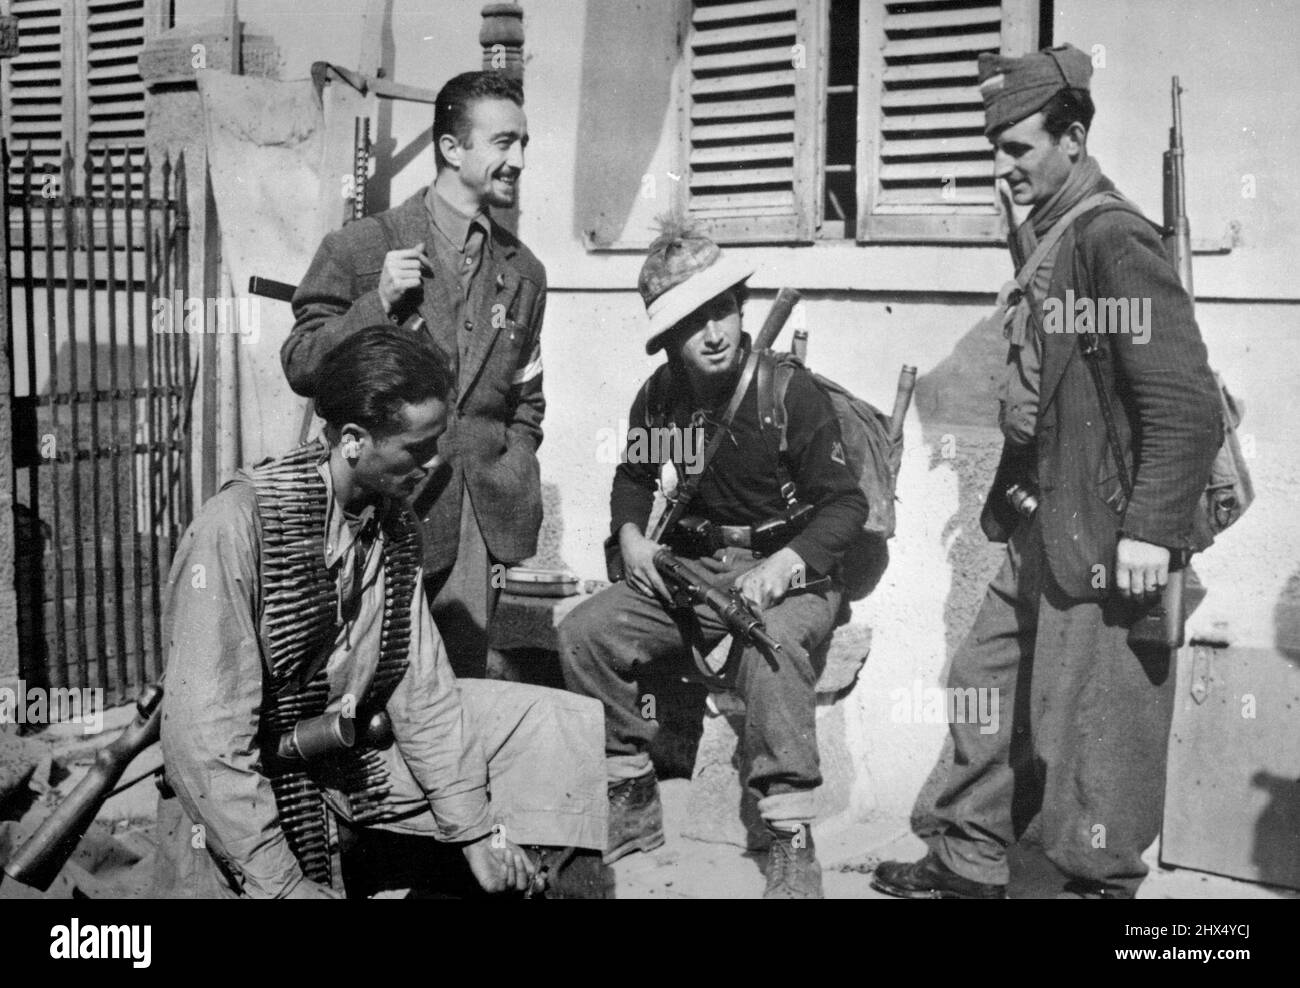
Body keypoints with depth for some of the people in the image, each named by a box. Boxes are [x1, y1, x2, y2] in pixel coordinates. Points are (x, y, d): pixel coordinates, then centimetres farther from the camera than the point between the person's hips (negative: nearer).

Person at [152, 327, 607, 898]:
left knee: (562, 727, -2)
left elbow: (421, 689, 2)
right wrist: (283, 886, -28)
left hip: (359, 751, 6)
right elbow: (203, 740, -26)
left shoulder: (395, 526, -1)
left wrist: (473, 829, -4)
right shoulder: (235, 529, -24)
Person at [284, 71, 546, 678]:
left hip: (481, 514, 4)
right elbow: (301, 367, -1)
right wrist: (377, 303, -13)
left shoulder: (524, 273, 14)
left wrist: (512, 473, 8)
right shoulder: (358, 249, 0)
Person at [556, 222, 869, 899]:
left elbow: (845, 503, -9)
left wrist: (785, 563, -25)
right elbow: (633, 479, 23)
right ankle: (633, 804, 3)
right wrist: (630, 534, 1)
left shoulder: (792, 392, -11)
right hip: (688, 570, 5)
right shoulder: (657, 397, 4)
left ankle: (791, 840, -27)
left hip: (786, 574, -5)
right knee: (583, 634, -14)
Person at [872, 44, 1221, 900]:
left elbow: (1185, 405, -21)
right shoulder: (1043, 237, 11)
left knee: (1089, 725, 2)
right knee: (987, 687, 16)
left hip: (1103, 540, -9)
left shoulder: (1114, 240, -16)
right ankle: (968, 866, 31)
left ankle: (1100, 884, 20)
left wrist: (1152, 529, -22)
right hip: (1043, 531, 9)